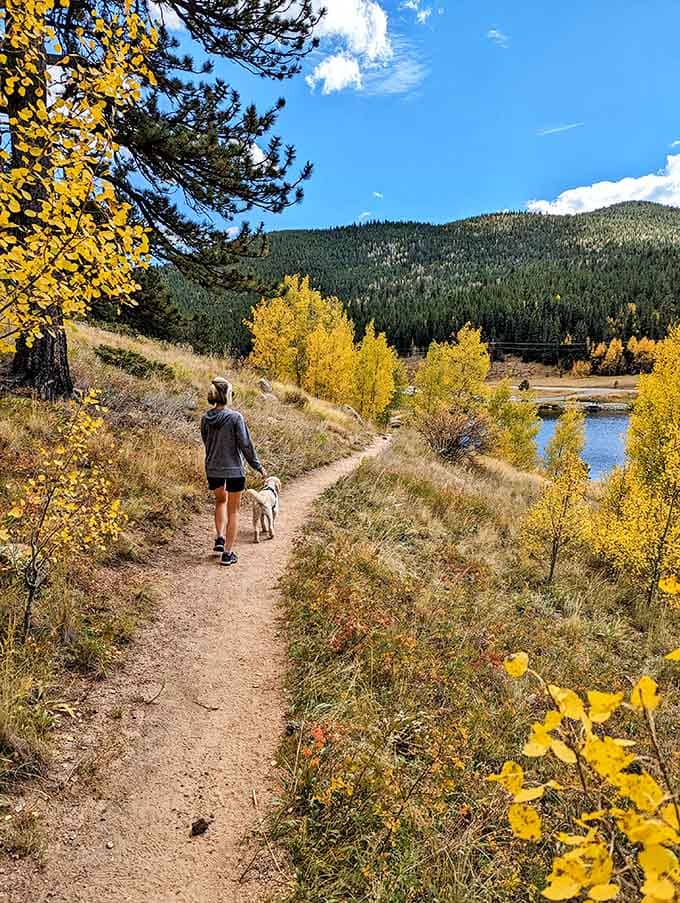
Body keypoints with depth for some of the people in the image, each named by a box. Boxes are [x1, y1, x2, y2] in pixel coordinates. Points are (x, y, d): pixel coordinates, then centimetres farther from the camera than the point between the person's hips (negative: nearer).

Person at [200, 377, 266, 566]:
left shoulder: (205, 419, -4)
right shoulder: (235, 417, -18)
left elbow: (207, 443, 9)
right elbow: (245, 444, -14)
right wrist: (257, 466, -2)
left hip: (212, 469, 4)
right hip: (234, 469, -4)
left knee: (221, 500, 31)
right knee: (233, 511, 10)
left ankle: (220, 539, 20)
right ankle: (227, 553, 13)